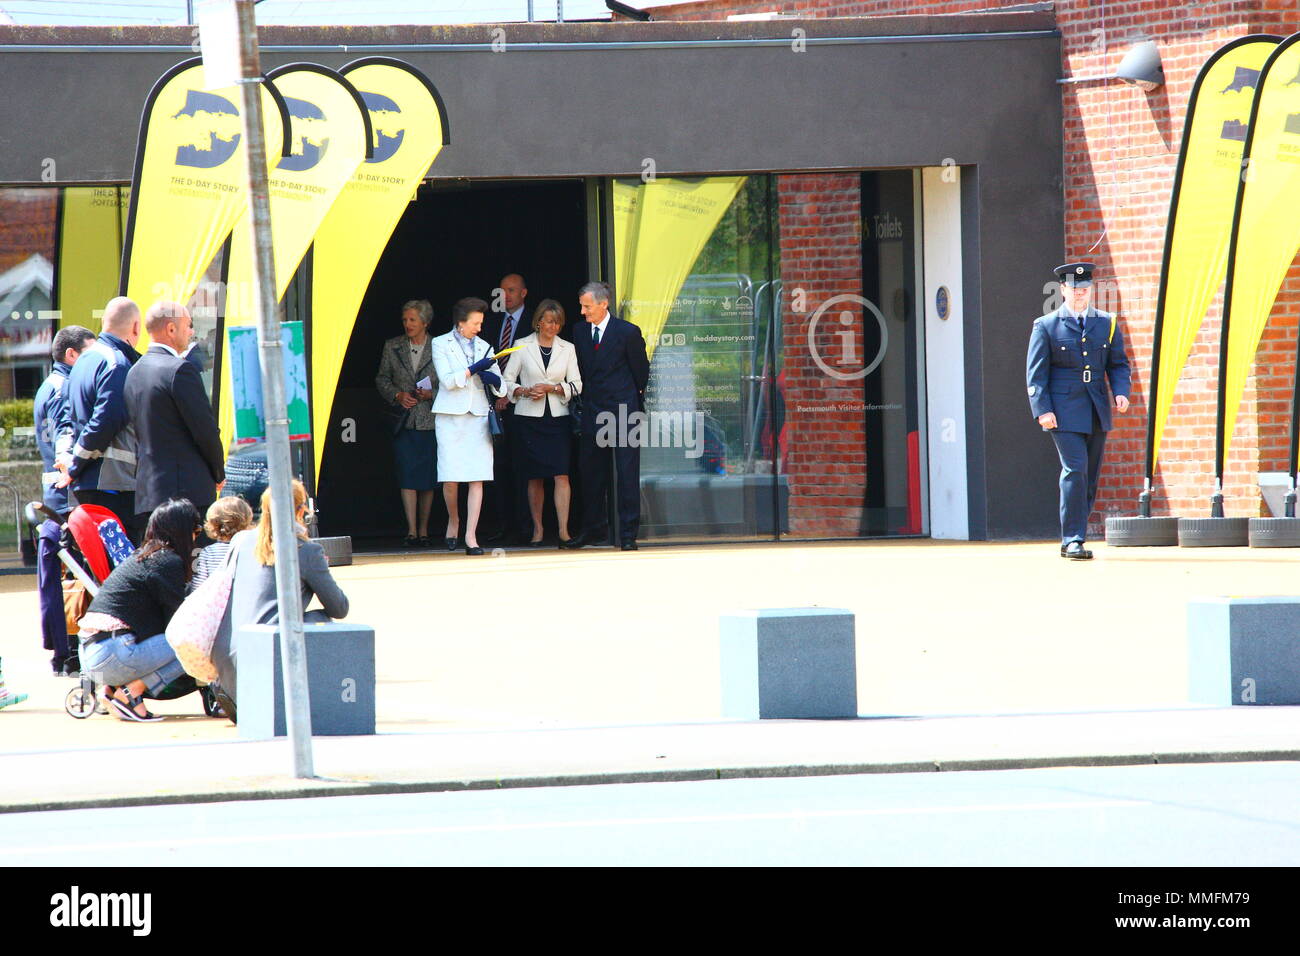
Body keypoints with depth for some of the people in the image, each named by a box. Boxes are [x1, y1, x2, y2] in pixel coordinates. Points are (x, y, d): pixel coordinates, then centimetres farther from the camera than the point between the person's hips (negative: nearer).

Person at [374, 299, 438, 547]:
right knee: (407, 475, -7)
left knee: (428, 479, 3)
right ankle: (412, 532, -8)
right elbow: (382, 379, 11)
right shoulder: (392, 347, 8)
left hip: (430, 421, -1)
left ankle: (423, 530, 13)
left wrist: (431, 394, -12)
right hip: (403, 421, 1)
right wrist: (398, 395, -6)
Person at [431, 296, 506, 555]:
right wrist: (474, 369, -16)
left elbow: (501, 388, 13)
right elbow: (447, 379, -8)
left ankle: (471, 536, -6)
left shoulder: (484, 347, 15)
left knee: (477, 478, -6)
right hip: (451, 417, -3)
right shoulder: (441, 344, 5)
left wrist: (493, 380, -9)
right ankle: (453, 521, 20)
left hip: (478, 415, 3)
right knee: (450, 478, -6)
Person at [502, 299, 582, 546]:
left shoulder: (567, 349, 9)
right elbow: (507, 381, 7)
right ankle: (537, 529, 11)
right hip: (529, 417, 0)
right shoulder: (523, 346, 6)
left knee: (561, 474, -11)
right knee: (534, 477, 2)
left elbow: (576, 386, 5)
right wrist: (525, 392, -11)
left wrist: (550, 388, -9)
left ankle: (563, 530, -16)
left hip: (558, 417, 0)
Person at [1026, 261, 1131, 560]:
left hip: (1097, 412, 5)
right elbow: (1036, 372, -1)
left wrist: (1121, 391, -5)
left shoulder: (1107, 324, 12)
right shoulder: (1046, 326, 2)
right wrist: (1042, 410, -11)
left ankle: (1072, 539, 17)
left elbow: (1118, 364, 14)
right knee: (1075, 470, -15)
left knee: (1091, 477, 7)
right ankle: (1073, 540, -12)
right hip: (1064, 410, -5)